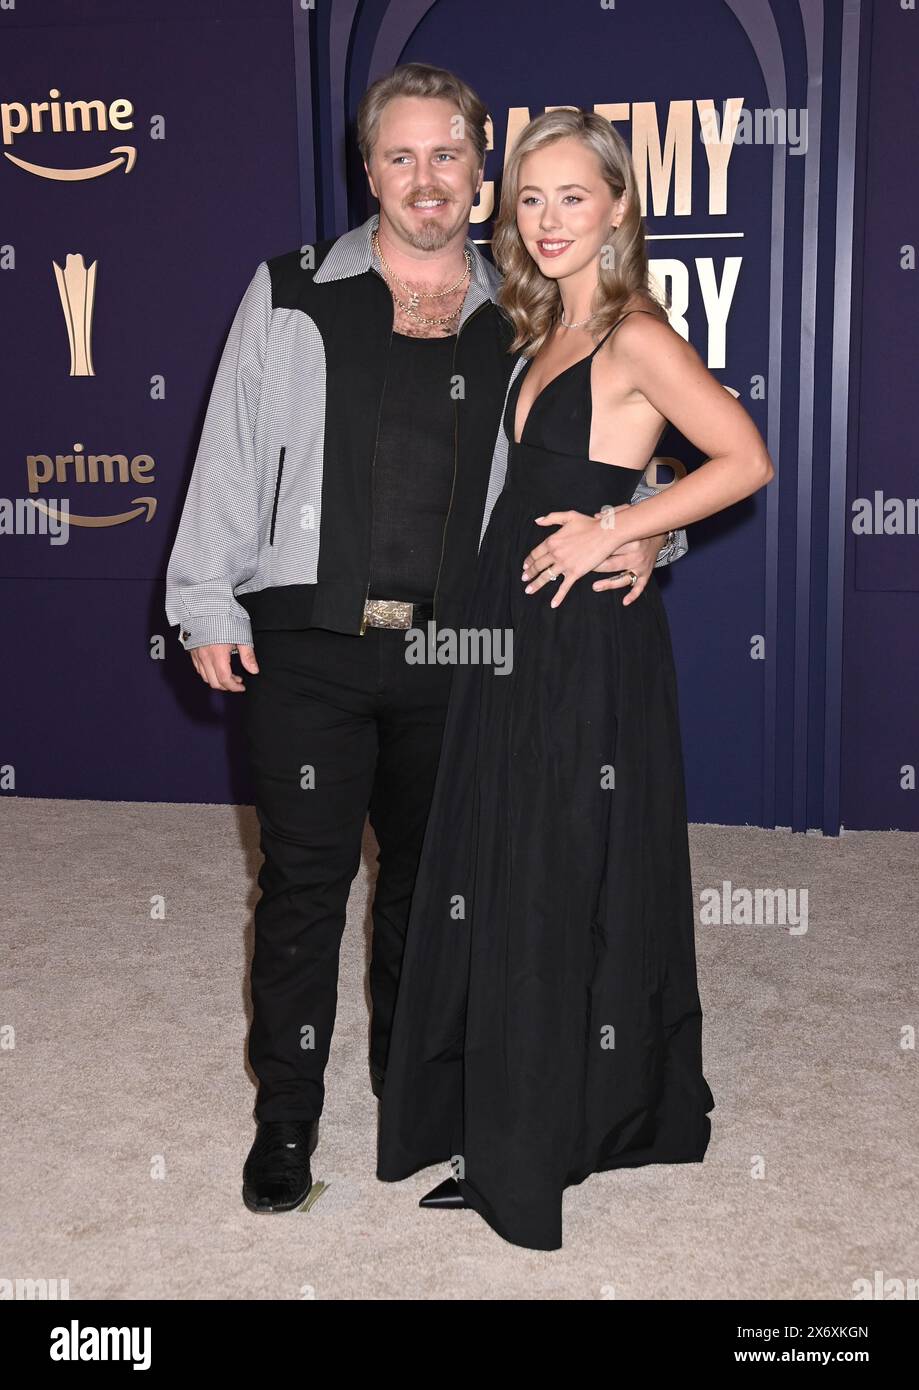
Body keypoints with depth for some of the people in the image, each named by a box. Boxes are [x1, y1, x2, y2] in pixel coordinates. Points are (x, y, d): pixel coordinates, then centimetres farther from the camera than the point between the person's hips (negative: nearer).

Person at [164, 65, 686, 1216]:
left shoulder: (515, 324, 9)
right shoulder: (293, 296, 3)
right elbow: (229, 455, 3)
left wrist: (646, 526, -4)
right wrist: (209, 605, -2)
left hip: (451, 652, 3)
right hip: (307, 644, -2)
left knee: (427, 875, 15)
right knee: (305, 879, 1)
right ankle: (286, 1117, 17)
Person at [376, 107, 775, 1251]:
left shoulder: (633, 335, -12)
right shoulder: (546, 331, 13)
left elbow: (746, 461, -18)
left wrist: (612, 529, -18)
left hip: (585, 639, -9)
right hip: (513, 631, 9)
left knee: (566, 883, 2)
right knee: (497, 878, 14)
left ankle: (537, 1153, 17)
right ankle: (498, 1128, 30)